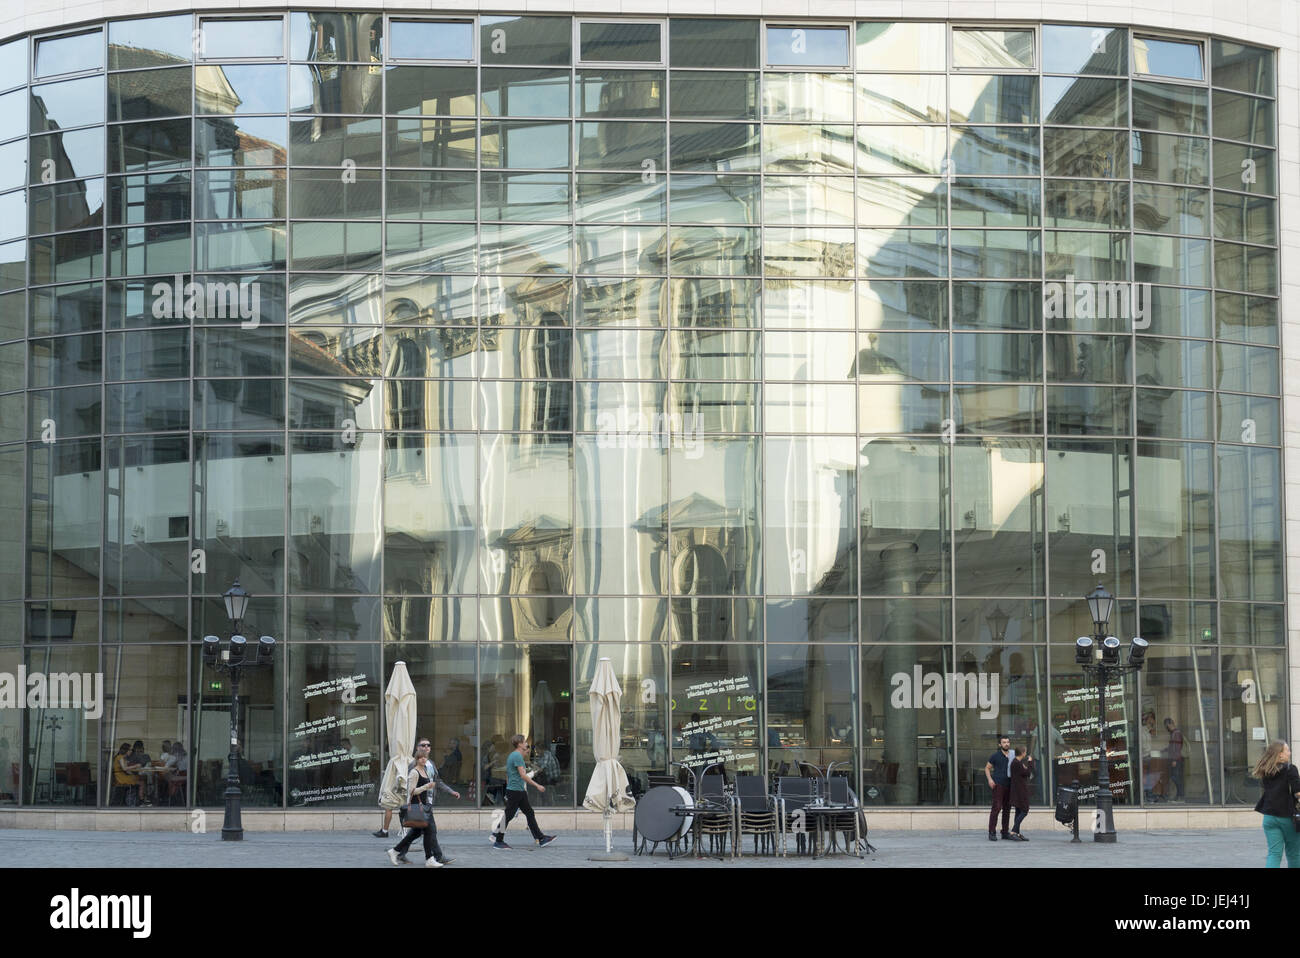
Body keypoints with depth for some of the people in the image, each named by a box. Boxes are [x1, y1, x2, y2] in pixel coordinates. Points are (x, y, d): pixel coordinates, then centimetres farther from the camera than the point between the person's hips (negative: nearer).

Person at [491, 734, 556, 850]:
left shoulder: (512, 755, 15)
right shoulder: (517, 756, -16)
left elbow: (507, 775, 21)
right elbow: (523, 775, -21)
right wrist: (537, 786, -18)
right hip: (515, 791, -10)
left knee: (529, 813, 9)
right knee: (508, 816, -4)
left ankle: (540, 838, 11)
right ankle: (498, 841, 3)